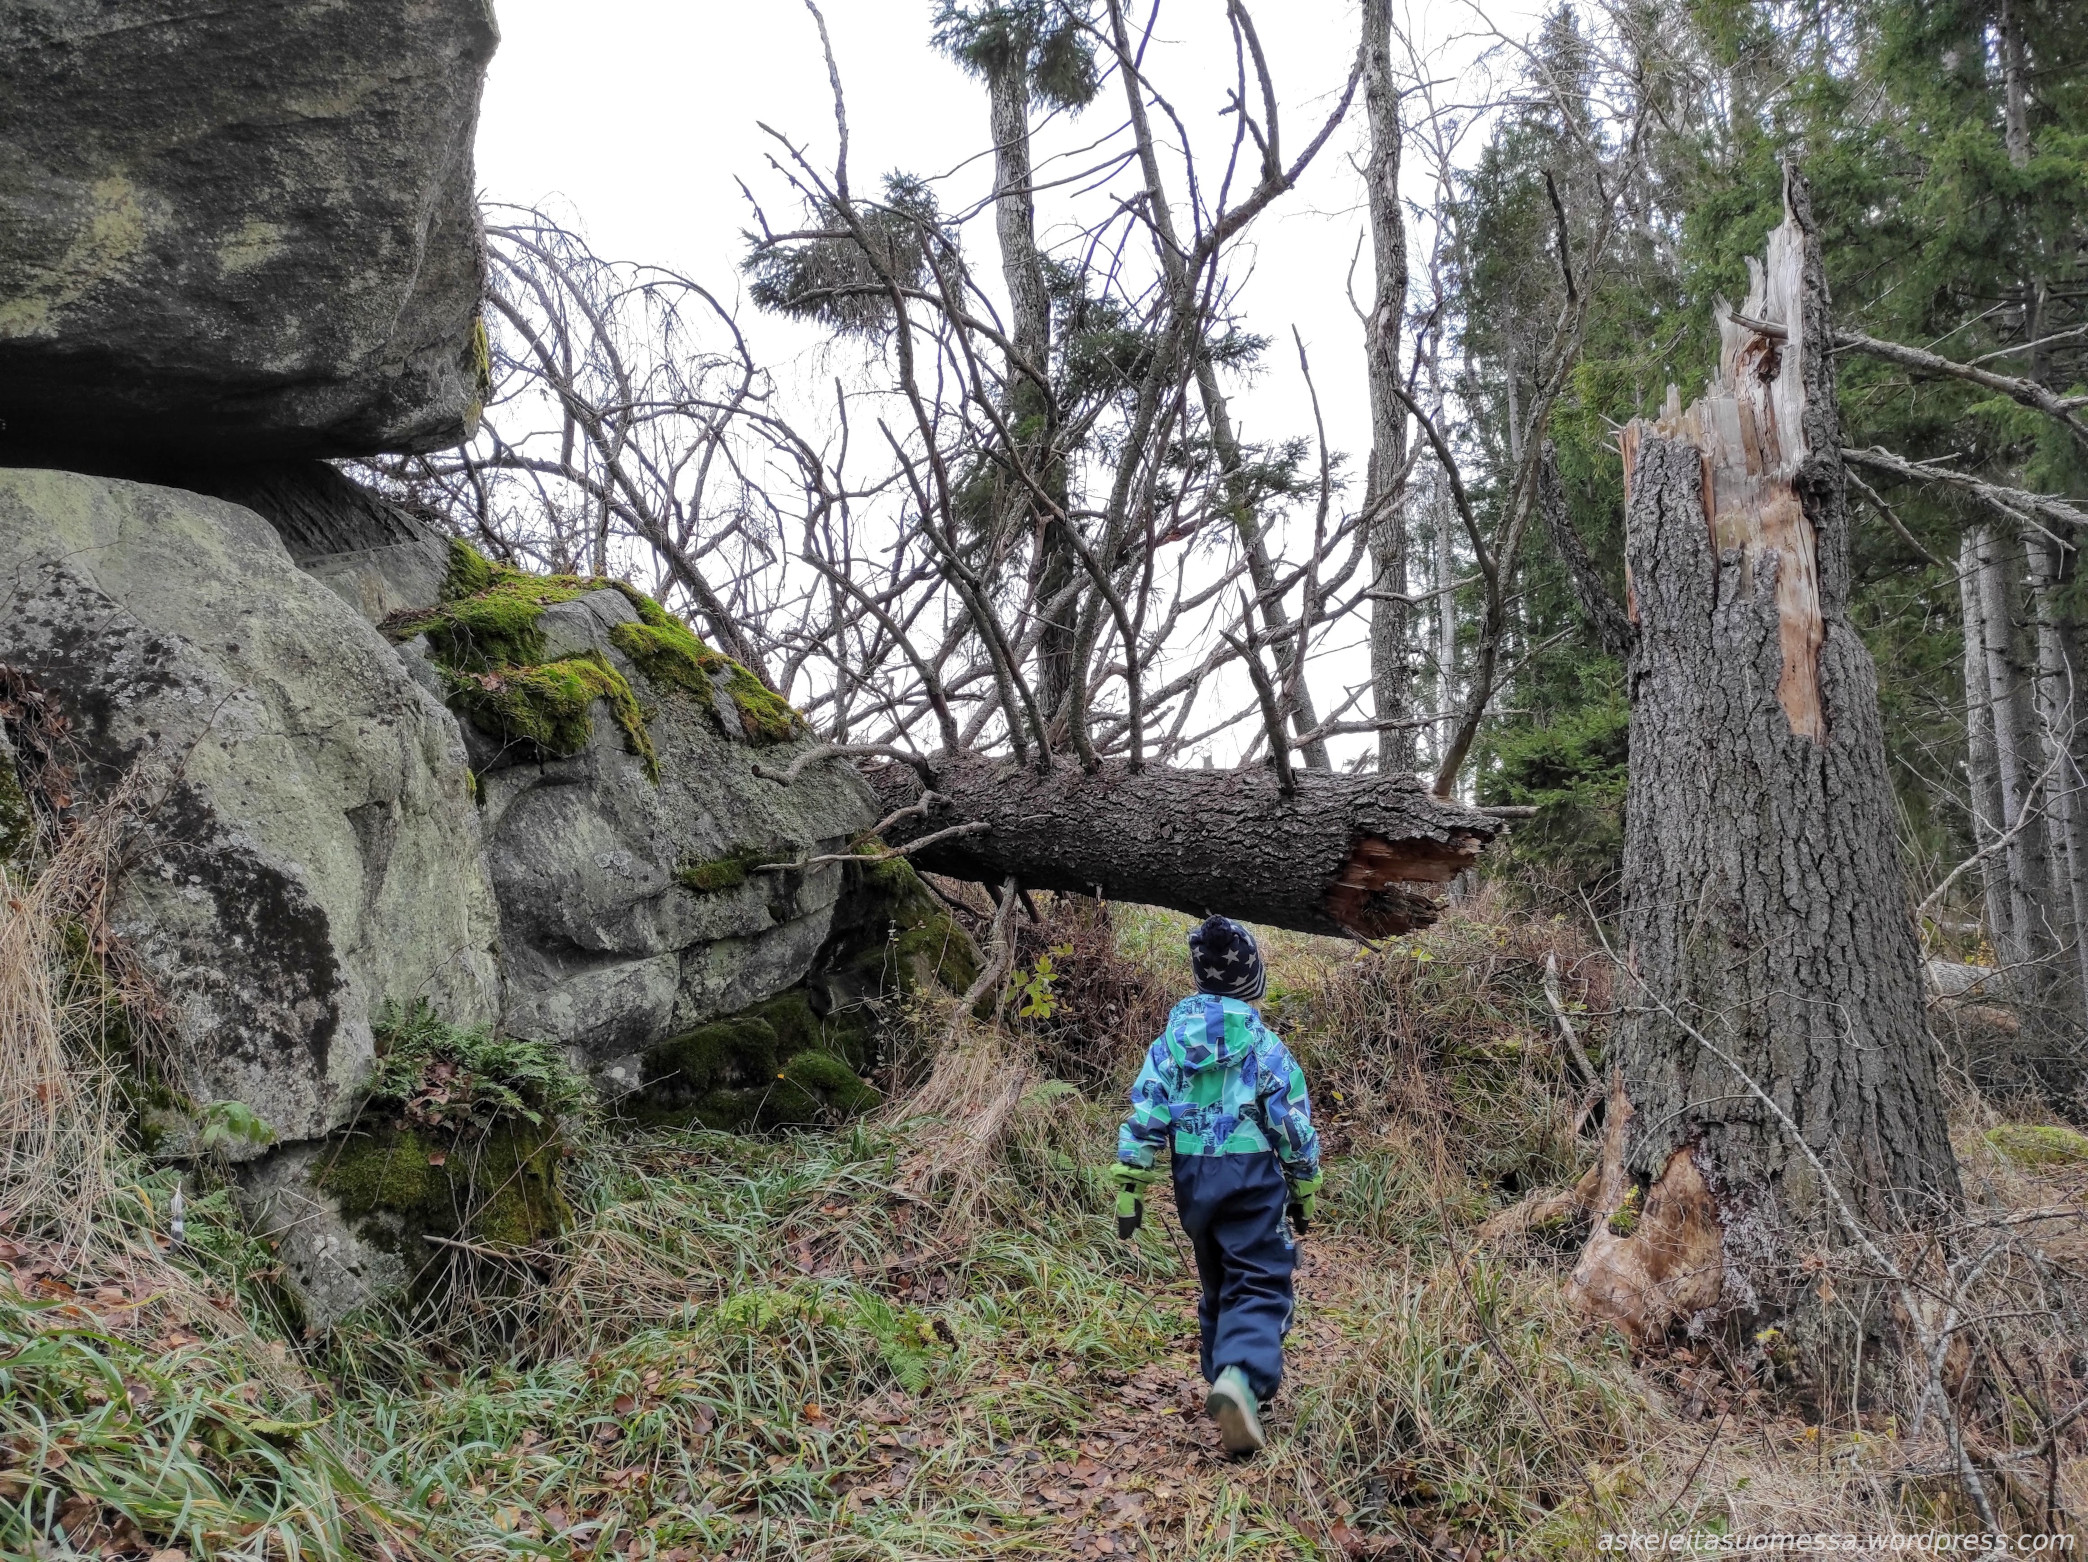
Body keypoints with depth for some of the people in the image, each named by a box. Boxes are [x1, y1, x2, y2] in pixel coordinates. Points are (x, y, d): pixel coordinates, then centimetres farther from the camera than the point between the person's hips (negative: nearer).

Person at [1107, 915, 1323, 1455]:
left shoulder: (1172, 1039, 1)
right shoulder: (1263, 1044, -8)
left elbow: (1143, 1117, -1)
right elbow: (1296, 1125, -3)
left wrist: (1129, 1191, 2)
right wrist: (1305, 1194, 8)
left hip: (1193, 1178, 4)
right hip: (1252, 1176, -4)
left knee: (1217, 1284, 20)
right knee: (1258, 1285, -5)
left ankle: (1228, 1382, 28)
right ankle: (1241, 1377, -28)